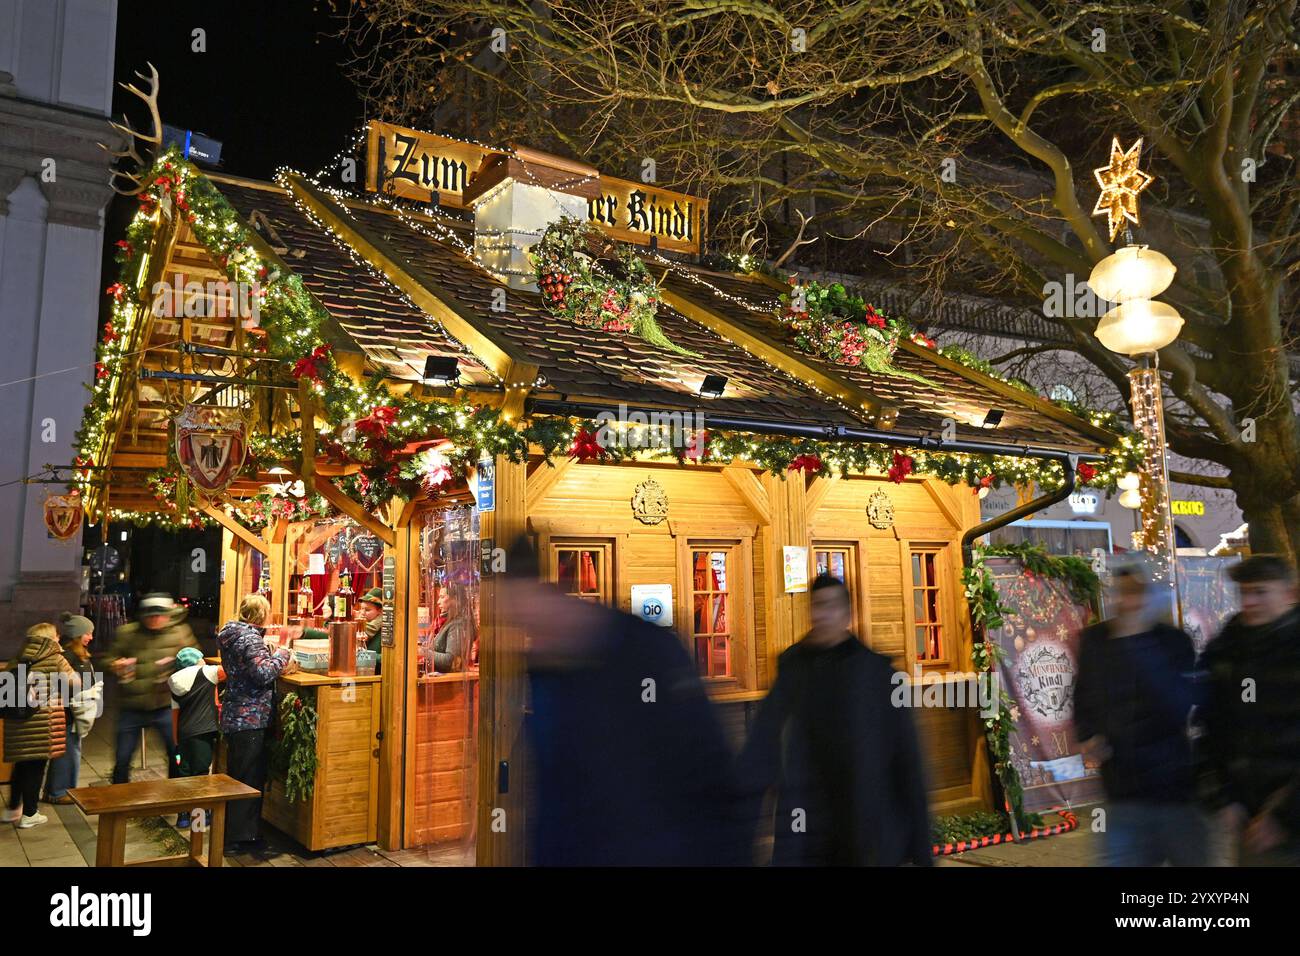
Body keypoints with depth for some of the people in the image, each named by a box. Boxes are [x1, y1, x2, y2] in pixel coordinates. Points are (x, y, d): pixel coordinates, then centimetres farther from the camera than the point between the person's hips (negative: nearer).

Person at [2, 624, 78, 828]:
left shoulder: (16, 661, 10)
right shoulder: (55, 660, -5)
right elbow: (75, 684, -3)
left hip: (16, 722, 5)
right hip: (43, 722, -5)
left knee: (21, 764, 20)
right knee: (36, 767, 5)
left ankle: (12, 809, 31)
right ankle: (29, 814, 13)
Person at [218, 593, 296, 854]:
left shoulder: (234, 634, 11)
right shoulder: (251, 638, -18)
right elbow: (264, 674, -29)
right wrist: (285, 647, -22)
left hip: (235, 716, 10)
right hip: (250, 719, -10)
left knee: (238, 776, 19)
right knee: (250, 779, 0)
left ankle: (232, 832, 30)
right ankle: (240, 838, 7)